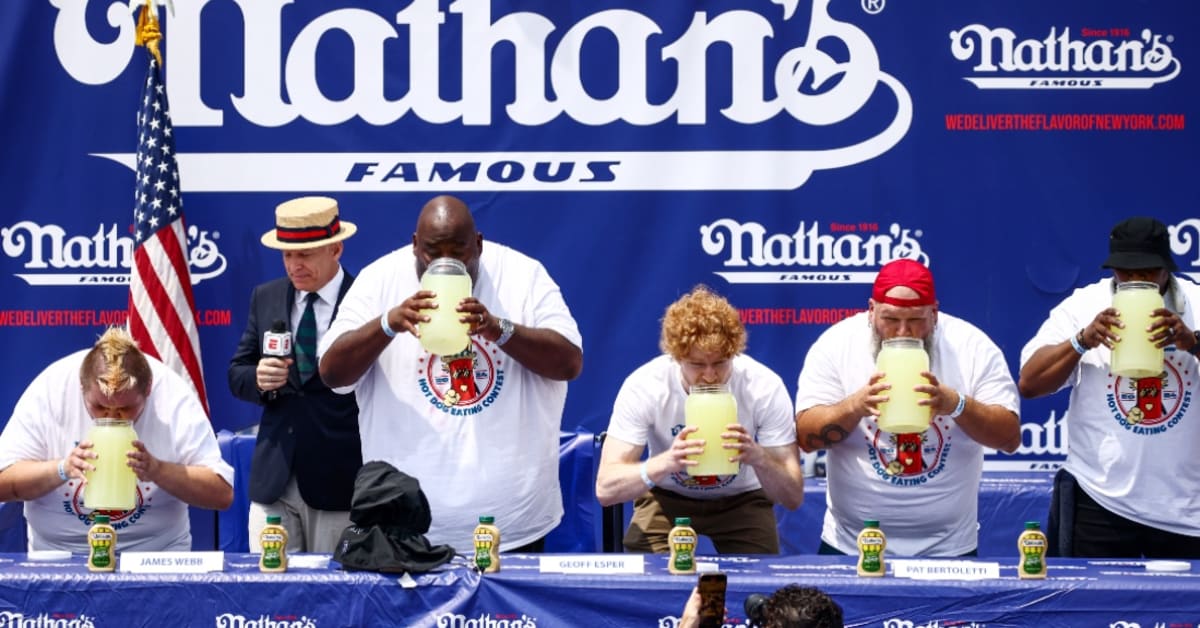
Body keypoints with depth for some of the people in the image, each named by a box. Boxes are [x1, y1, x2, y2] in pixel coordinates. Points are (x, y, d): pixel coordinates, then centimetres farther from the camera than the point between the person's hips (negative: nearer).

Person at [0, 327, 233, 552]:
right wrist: (62, 469, -26)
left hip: (156, 556, -1)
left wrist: (157, 470, -26)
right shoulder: (48, 389, -13)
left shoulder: (175, 395, -13)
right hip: (57, 554, 1)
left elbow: (222, 494, -12)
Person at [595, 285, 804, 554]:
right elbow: (605, 489, -29)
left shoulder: (765, 388, -24)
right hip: (668, 497, -1)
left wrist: (758, 458, -42)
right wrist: (666, 462, -47)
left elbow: (793, 497, -21)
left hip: (741, 499, 1)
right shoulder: (643, 387, -25)